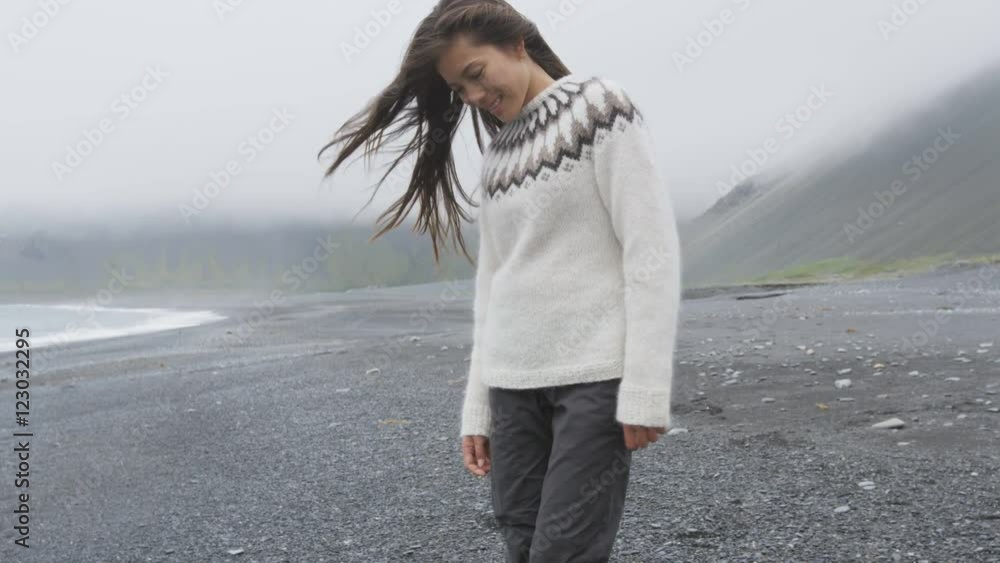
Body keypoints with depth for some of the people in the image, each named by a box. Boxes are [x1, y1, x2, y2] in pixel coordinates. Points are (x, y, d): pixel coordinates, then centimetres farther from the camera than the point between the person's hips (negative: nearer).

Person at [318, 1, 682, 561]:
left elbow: (651, 248, -10)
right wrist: (478, 405, 12)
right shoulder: (497, 154, 16)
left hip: (598, 372, -6)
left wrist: (645, 388, -16)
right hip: (514, 380, 6)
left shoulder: (599, 106, -3)